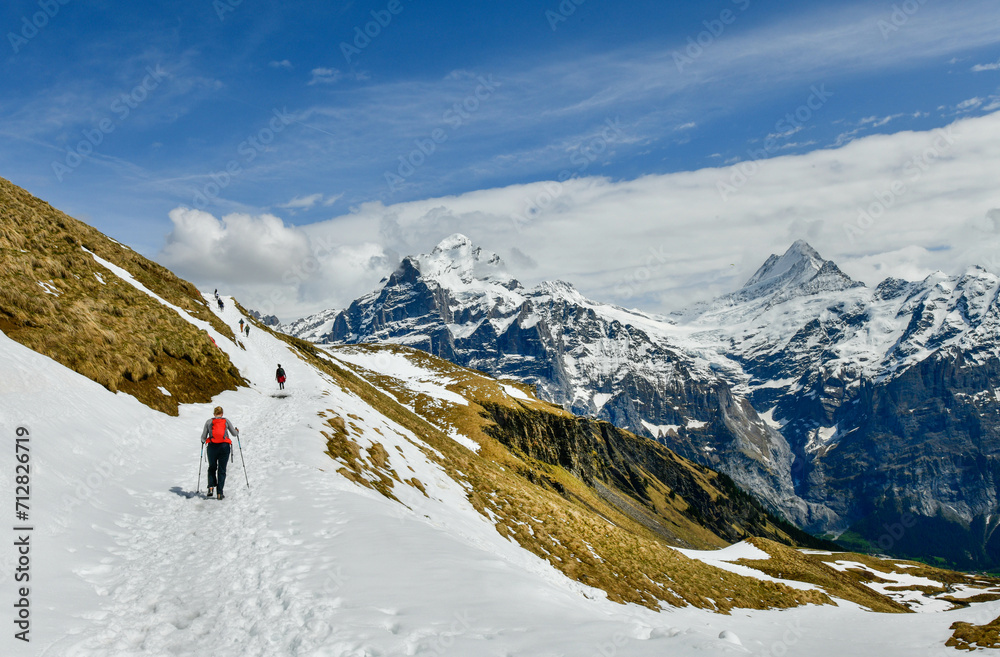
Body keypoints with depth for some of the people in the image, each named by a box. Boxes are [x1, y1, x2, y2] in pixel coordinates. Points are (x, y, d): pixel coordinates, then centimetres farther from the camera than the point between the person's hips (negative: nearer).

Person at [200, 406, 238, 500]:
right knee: (222, 470, 5)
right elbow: (234, 434, 9)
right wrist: (237, 431, 32)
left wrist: (203, 441, 29)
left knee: (212, 468, 21)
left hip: (212, 446, 1)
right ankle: (219, 493, -2)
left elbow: (203, 437, 6)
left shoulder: (208, 422, 6)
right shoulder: (226, 421, 5)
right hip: (224, 446, 0)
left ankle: (211, 487, 1)